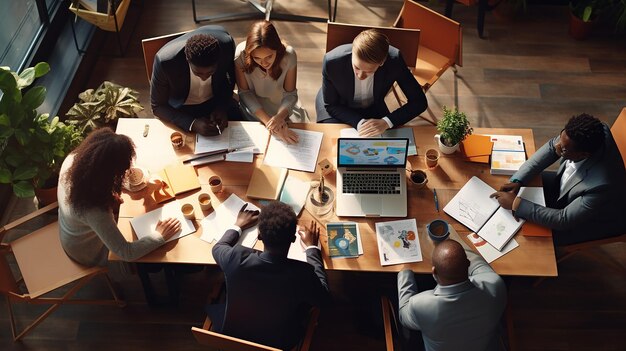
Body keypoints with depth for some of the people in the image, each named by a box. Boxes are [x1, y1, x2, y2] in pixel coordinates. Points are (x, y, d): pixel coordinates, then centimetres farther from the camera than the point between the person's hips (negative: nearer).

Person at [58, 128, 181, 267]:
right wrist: (160, 236, -25)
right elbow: (127, 253, -36)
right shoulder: (94, 211, -46)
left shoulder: (72, 159, -26)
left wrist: (109, 196, -12)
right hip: (89, 254, -6)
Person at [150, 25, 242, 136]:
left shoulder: (226, 43, -25)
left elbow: (231, 77, -2)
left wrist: (222, 107, -17)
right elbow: (158, 106, -17)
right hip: (182, 108, -1)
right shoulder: (165, 61, -31)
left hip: (216, 100, 2)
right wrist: (192, 124, -30)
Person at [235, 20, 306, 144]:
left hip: (282, 107, 1)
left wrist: (280, 116, -35)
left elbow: (290, 94, -14)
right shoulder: (241, 55, -27)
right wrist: (268, 122, -30)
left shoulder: (289, 55, -25)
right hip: (253, 106, -1)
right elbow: (245, 92, -18)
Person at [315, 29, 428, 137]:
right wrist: (358, 123, -33)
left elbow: (419, 101, -21)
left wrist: (386, 122, -36)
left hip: (373, 108, 2)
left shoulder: (394, 60, -31)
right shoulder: (331, 61, -33)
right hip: (339, 109, -2)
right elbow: (330, 105, -17)